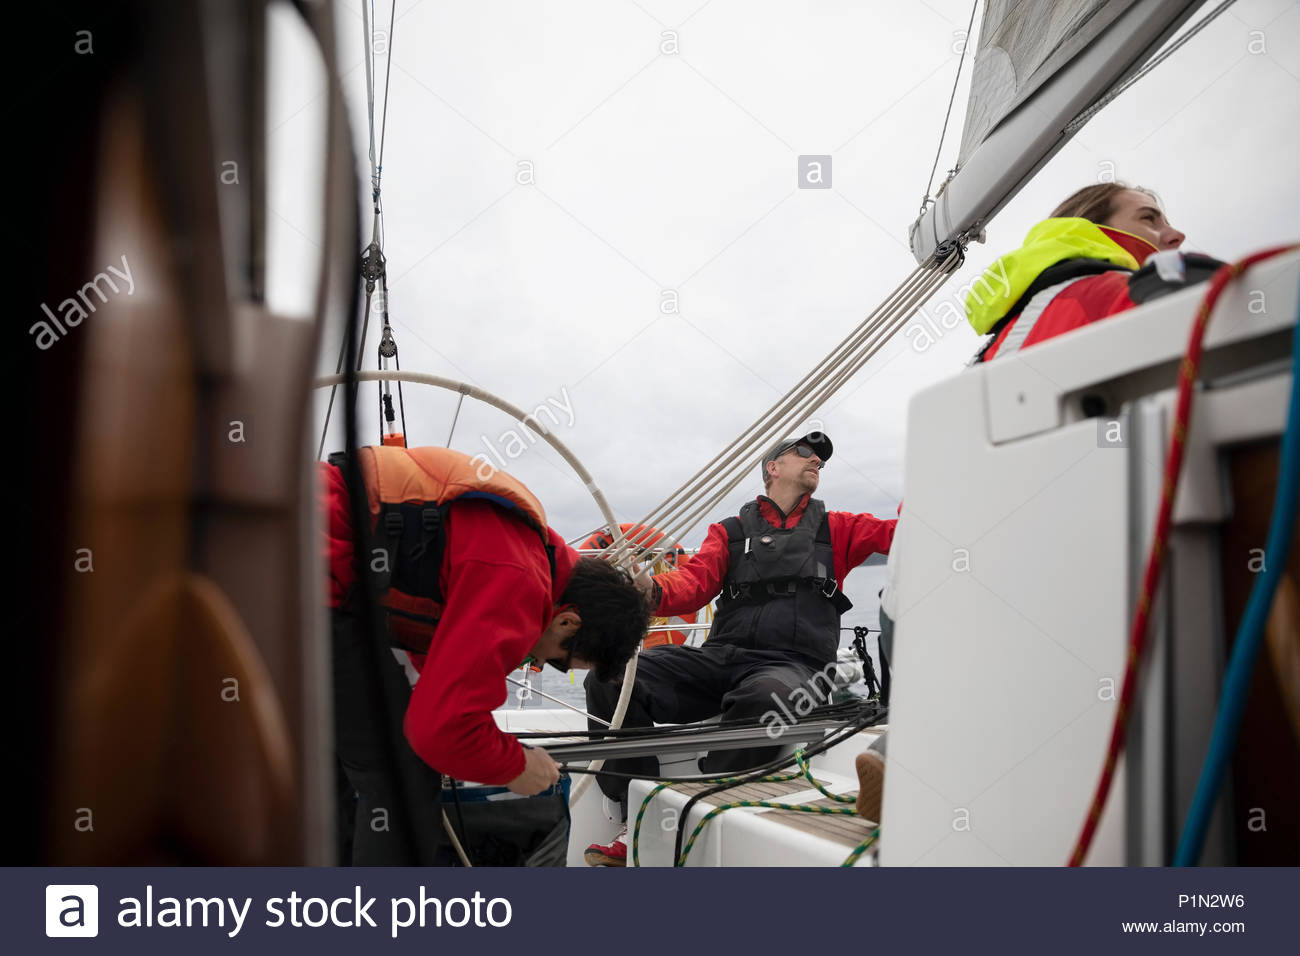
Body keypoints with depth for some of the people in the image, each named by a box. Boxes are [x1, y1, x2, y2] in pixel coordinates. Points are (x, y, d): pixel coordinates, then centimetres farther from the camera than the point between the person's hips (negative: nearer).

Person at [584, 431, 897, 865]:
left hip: (795, 666, -2)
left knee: (766, 697, -40)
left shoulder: (835, 529, 23)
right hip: (720, 657, 2)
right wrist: (651, 591, -18)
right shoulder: (731, 531, 23)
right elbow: (695, 581, 5)